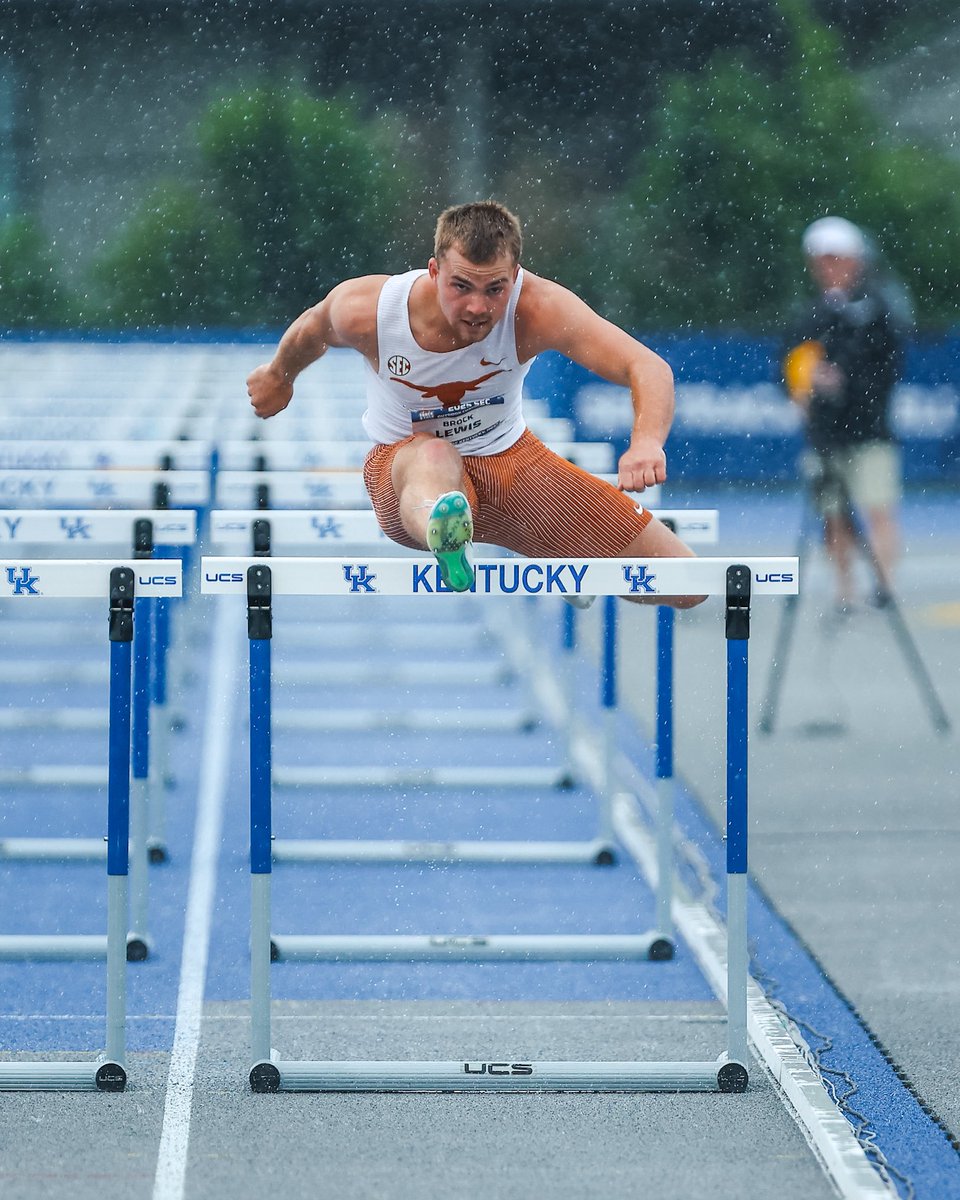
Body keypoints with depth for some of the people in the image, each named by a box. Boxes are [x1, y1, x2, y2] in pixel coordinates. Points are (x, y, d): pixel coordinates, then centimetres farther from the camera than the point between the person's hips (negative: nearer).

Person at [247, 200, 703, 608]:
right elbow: (309, 333, 1)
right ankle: (443, 536, -82)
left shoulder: (537, 309, -29)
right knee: (435, 458, -44)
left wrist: (647, 443, -60)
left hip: (511, 458, 2)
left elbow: (649, 368, -39)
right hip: (406, 461, -2)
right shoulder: (363, 311, -25)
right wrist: (278, 376, 23)